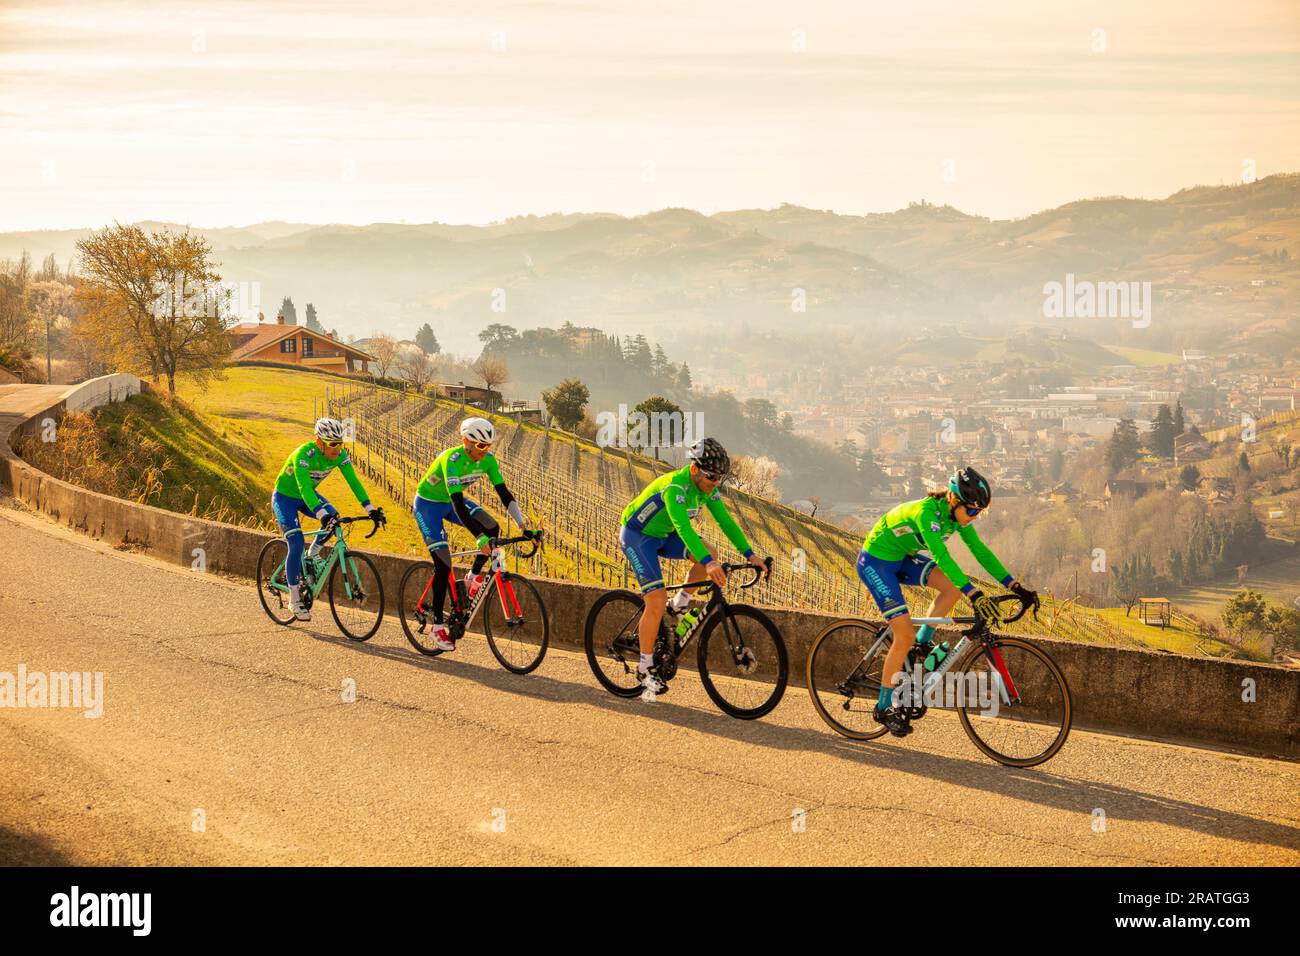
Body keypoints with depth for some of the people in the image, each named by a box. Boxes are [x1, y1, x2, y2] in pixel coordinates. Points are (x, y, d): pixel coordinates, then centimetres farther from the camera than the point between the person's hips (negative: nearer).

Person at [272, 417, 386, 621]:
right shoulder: (304, 454, -35)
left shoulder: (339, 455, -18)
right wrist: (321, 514, -57)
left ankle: (312, 556, 5)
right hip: (285, 497, -6)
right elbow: (304, 487, -45)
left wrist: (370, 509, -32)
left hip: (308, 495, 6)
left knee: (334, 518, -21)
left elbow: (353, 481, -21)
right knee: (297, 544, -16)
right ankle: (294, 600, -6)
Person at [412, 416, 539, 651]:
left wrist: (524, 527, -24)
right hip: (428, 503, -6)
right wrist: (480, 538, -49)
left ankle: (474, 576, 3)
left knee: (492, 528, -20)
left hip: (451, 502, 6)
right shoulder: (452, 459, -34)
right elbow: (457, 503, -42)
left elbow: (504, 493, -14)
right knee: (443, 565, -14)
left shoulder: (487, 459, -15)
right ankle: (437, 627, -3)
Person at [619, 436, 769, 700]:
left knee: (708, 555, -16)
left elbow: (726, 521, -5)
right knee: (657, 602, -18)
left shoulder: (708, 488, -8)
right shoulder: (675, 486, -33)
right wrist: (708, 564, -57)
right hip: (636, 535, -8)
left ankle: (679, 605, 5)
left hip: (661, 535, 8)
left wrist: (750, 555, -16)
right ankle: (645, 668, -5)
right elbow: (683, 527, -46)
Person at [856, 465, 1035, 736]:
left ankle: (922, 643, 5)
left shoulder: (956, 515, -7)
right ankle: (884, 707, 0)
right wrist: (974, 594, -51)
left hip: (902, 558, 8)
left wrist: (1014, 585, -12)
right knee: (905, 635, -14)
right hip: (875, 562, -8)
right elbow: (941, 555, -43)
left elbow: (980, 550, -5)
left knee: (954, 586, -13)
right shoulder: (926, 511, -32)